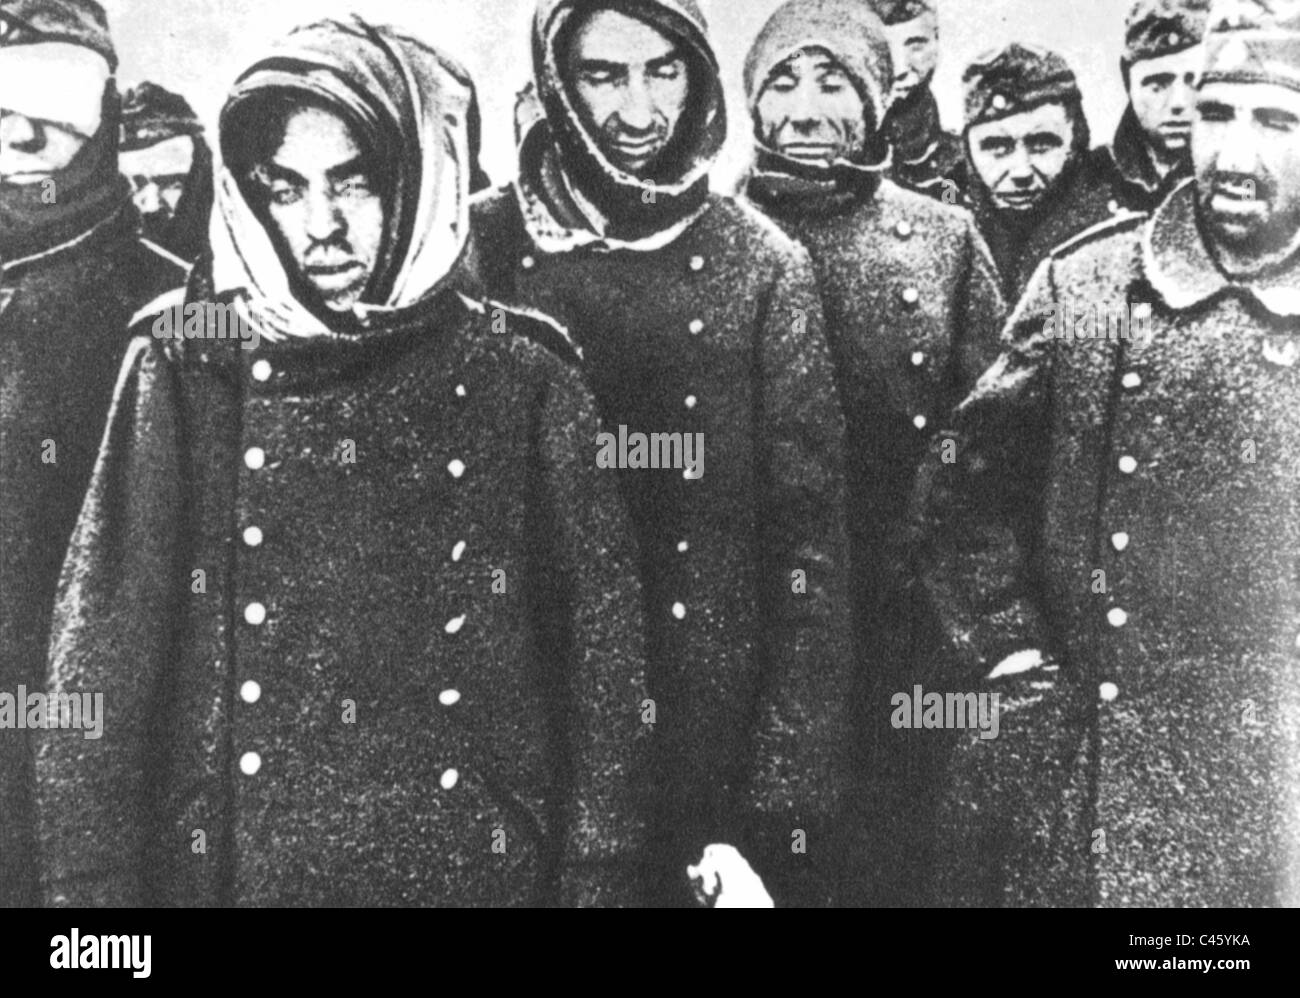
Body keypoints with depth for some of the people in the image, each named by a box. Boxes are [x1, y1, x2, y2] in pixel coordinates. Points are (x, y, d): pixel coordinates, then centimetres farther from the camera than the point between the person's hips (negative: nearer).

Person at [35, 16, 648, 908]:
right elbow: (102, 654, -2)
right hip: (227, 867, 1)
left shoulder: (523, 386, -2)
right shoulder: (186, 372, -1)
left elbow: (603, 657, -1)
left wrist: (596, 878, -7)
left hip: (474, 867, 0)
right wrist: (93, 881, -8)